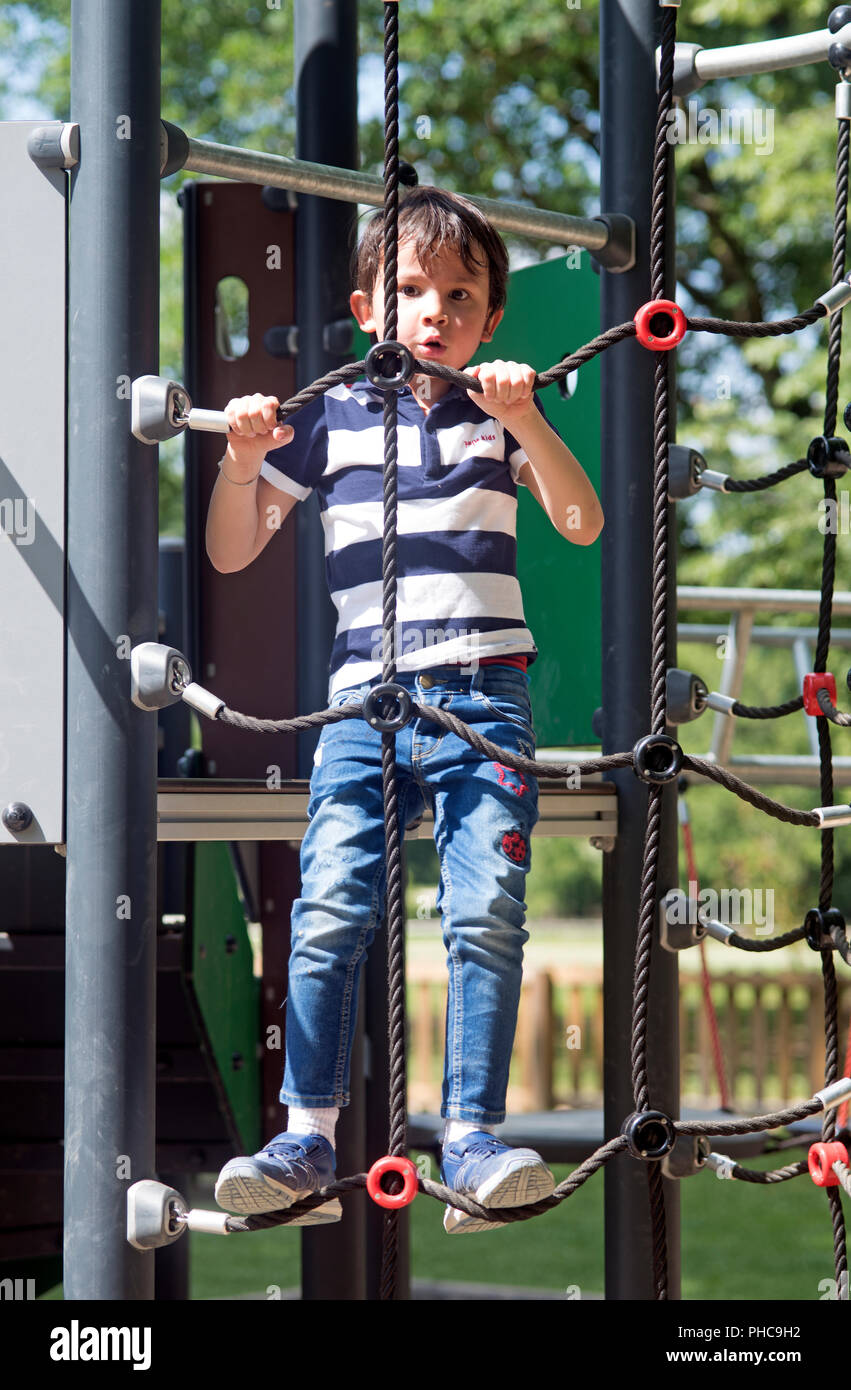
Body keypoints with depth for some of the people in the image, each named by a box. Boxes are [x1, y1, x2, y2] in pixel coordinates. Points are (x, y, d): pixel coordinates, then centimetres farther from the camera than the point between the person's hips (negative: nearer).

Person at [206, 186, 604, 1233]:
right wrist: (242, 459, -5)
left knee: (487, 915, -9)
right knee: (329, 913, -11)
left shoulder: (500, 417, 11)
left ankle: (473, 1140, -6)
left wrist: (524, 421, -16)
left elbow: (581, 524, -4)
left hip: (485, 701, 0)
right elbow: (231, 553, 14)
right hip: (364, 700, 0)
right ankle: (307, 1143, -7)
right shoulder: (329, 420, 10)